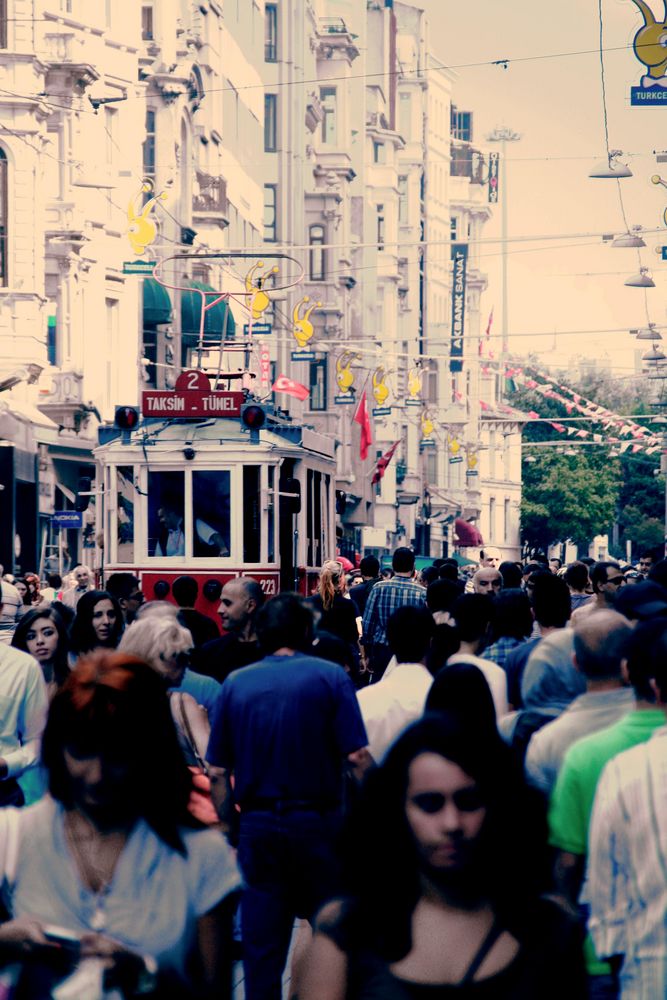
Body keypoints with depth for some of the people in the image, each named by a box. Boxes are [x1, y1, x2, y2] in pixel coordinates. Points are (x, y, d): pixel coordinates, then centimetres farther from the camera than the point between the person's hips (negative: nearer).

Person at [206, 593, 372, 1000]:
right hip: (318, 821, -2)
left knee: (262, 947, 8)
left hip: (257, 825, 2)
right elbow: (358, 758, -11)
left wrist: (228, 826, 11)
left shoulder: (236, 684, 3)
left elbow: (218, 772, 2)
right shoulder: (329, 676, -5)